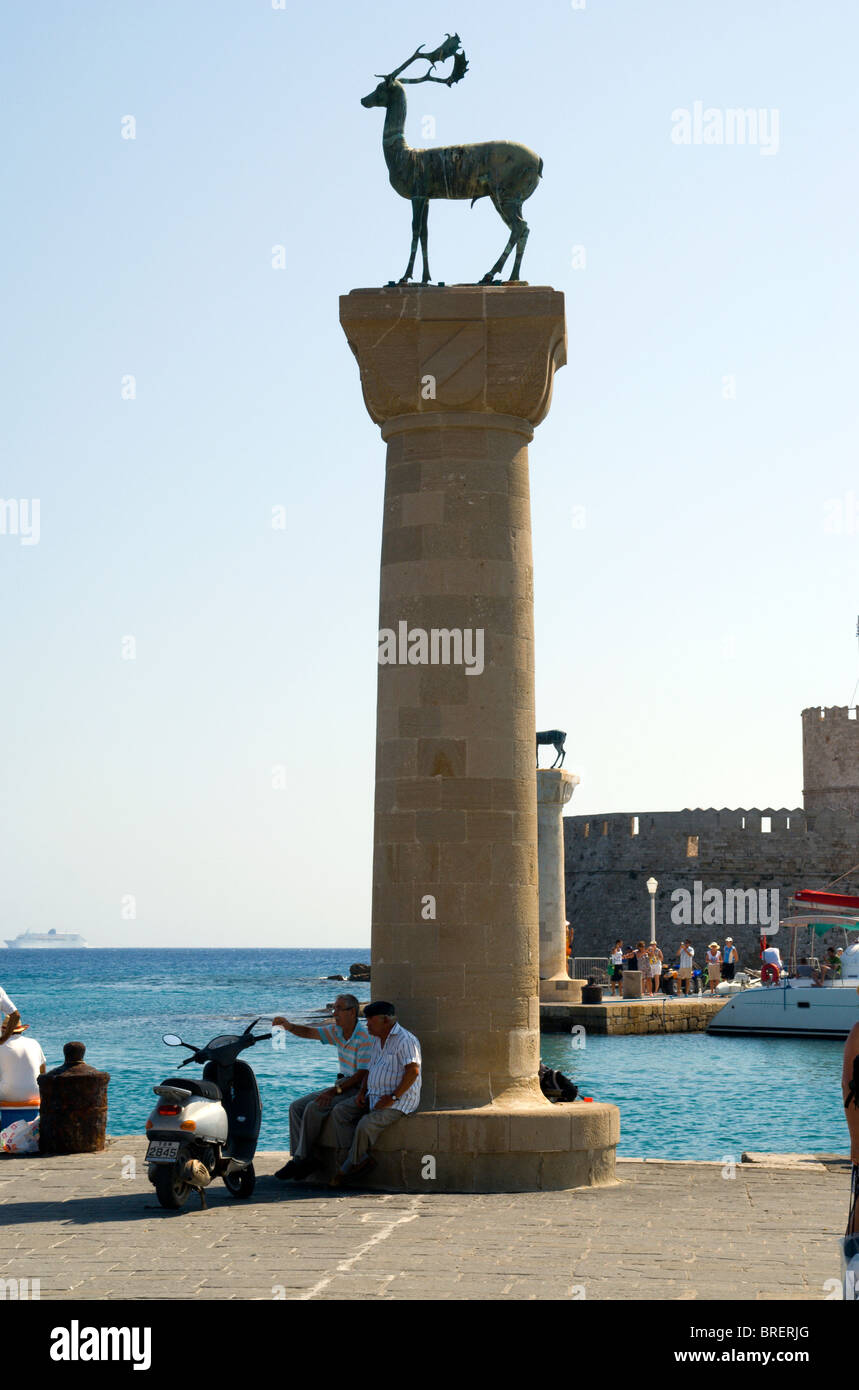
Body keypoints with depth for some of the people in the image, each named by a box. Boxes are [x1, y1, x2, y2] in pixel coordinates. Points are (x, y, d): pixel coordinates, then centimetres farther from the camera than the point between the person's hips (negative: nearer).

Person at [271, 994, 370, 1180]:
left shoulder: (365, 1038, -18)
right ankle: (302, 1157, -10)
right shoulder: (337, 1031, 8)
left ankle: (301, 1159, -15)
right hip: (342, 1086, 9)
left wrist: (335, 1090, -28)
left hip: (358, 1091, -9)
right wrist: (289, 1026, -11)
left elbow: (362, 1075, -21)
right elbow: (309, 1033, 10)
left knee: (314, 1108, -25)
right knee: (297, 1106, -4)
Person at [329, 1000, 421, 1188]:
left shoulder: (405, 1040, -13)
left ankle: (348, 1168, -9)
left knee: (366, 1124, -29)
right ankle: (363, 1158, -13)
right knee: (340, 1112, -7)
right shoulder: (377, 1040, 18)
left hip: (400, 1100, -10)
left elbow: (413, 1071, -23)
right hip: (374, 1096, 10)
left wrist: (393, 1097, -23)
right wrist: (362, 1092, 7)